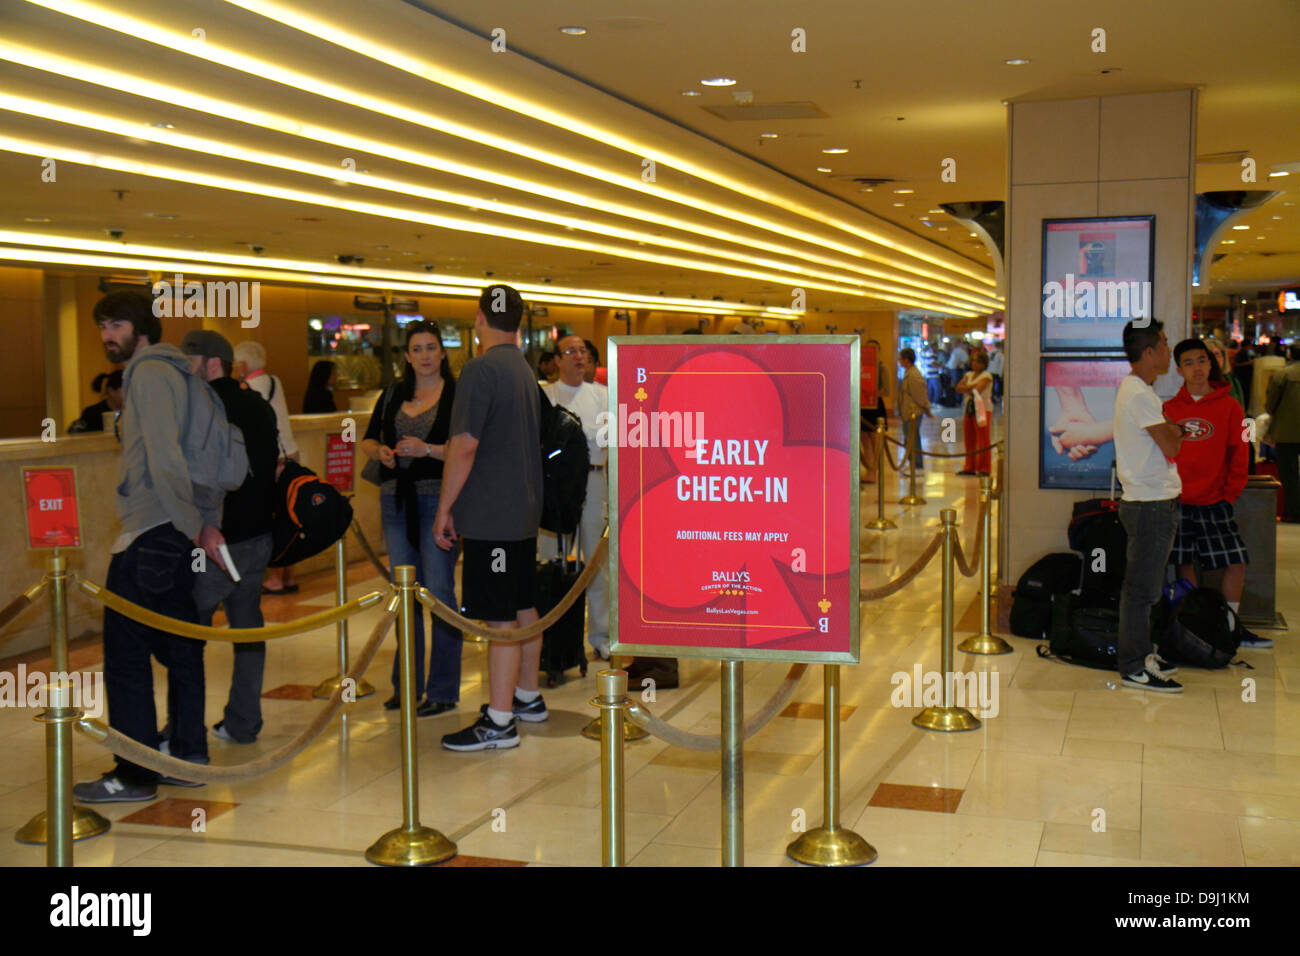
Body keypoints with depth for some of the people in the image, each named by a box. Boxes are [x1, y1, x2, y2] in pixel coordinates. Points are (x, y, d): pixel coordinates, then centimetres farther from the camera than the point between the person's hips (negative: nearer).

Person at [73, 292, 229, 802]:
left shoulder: (149, 372, -10)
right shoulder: (175, 372, 18)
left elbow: (163, 456, -19)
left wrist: (191, 524, -18)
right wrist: (207, 522, 14)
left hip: (149, 536, -10)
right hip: (176, 534, 10)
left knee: (125, 654, -3)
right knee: (180, 647, 13)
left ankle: (136, 774, 2)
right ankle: (188, 756, 20)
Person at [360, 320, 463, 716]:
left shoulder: (456, 395, -3)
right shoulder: (393, 394, 13)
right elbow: (368, 439, 18)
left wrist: (428, 449, -21)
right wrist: (379, 451, -3)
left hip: (437, 500, -5)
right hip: (395, 501, 6)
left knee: (439, 591, -6)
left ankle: (443, 690, 2)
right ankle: (407, 685, 23)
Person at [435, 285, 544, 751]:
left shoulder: (480, 370, -14)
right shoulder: (526, 371, 13)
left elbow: (464, 447, -19)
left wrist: (444, 508, -12)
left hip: (490, 515, -9)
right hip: (525, 510, 9)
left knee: (499, 617, -7)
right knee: (523, 607, 18)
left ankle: (499, 722, -3)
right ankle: (529, 697, 30)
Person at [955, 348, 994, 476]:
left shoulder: (987, 376, -3)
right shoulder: (969, 375, 18)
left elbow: (978, 389, -16)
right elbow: (959, 387, 4)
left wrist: (966, 388, -1)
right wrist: (972, 387, -11)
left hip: (983, 409, -7)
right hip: (969, 410, 7)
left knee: (983, 440, -6)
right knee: (969, 440, 6)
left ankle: (984, 469, -4)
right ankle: (969, 468, 13)